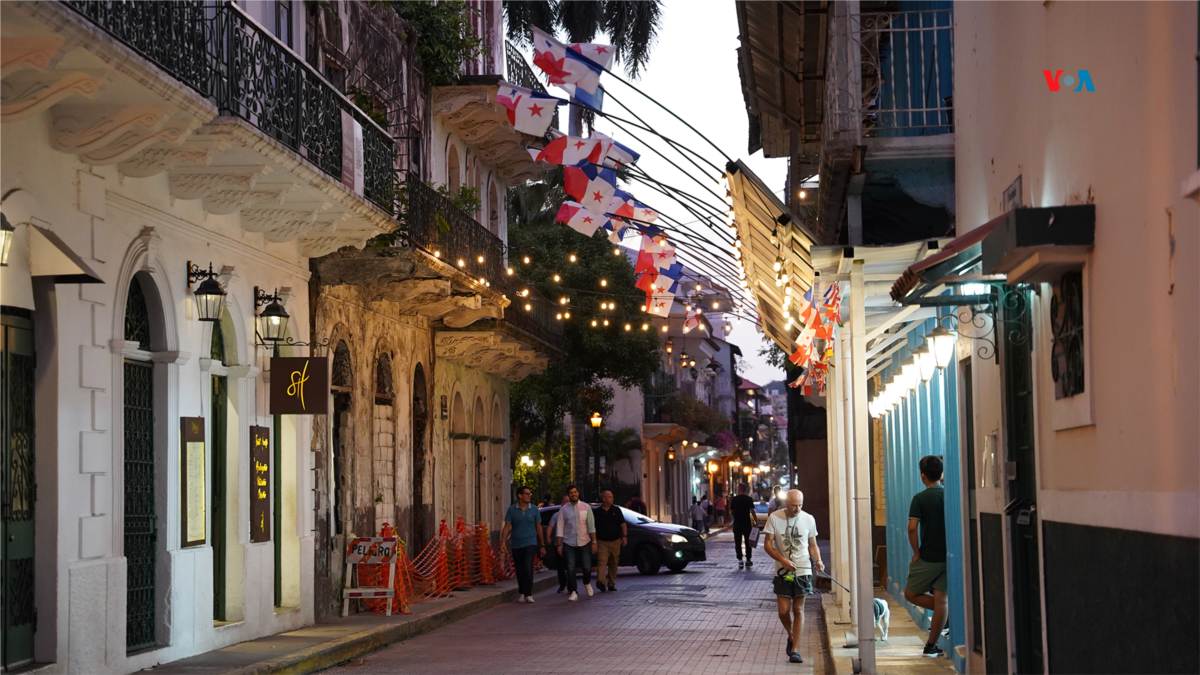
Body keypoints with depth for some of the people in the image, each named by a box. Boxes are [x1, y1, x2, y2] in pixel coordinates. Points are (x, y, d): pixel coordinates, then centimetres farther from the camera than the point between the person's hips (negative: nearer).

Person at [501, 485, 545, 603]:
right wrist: (502, 542, -9)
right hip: (516, 545, 1)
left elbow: (539, 528, 8)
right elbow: (507, 527, 1)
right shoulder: (512, 509, 0)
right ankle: (521, 593, 22)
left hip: (530, 544, -1)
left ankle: (528, 594, -11)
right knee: (519, 570, 7)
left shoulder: (534, 509, 3)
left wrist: (542, 545, 8)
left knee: (528, 568, -15)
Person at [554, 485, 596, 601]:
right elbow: (560, 528, 3)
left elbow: (591, 526, 4)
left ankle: (587, 583, 32)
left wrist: (594, 542, -1)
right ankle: (573, 592, 2)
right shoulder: (563, 509, 3)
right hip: (569, 544, 0)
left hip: (584, 543, 0)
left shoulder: (586, 507, 4)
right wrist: (559, 545, -2)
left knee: (587, 567, 2)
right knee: (570, 569, -6)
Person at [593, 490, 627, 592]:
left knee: (613, 564, 7)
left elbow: (622, 524, 8)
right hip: (602, 542, -3)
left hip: (615, 542, 3)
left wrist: (624, 536, -5)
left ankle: (611, 584, 17)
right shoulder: (597, 512, 4)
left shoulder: (616, 510, 9)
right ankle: (601, 582, -32)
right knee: (601, 562, -18)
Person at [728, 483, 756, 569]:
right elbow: (752, 511, -10)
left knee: (738, 543, 4)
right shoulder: (749, 499, -4)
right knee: (748, 542, 10)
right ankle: (748, 561, 14)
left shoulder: (733, 499, 0)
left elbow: (731, 513, 4)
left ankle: (740, 561, -4)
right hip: (747, 523, 0)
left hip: (737, 524, 0)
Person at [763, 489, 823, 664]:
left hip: (802, 571, 0)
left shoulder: (808, 519, 0)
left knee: (798, 610, -1)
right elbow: (768, 544, -5)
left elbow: (812, 545, 9)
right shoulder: (774, 518, -4)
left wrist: (818, 560, -11)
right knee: (784, 611, -2)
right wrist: (783, 560, -19)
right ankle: (791, 637, 28)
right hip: (782, 571, 0)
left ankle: (795, 650, 2)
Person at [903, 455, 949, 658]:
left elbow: (912, 528, -18)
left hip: (928, 558, -4)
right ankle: (931, 646, 5)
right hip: (949, 557, 4)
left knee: (911, 594, 13)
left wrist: (916, 552, -6)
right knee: (941, 600, 5)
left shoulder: (920, 498, -9)